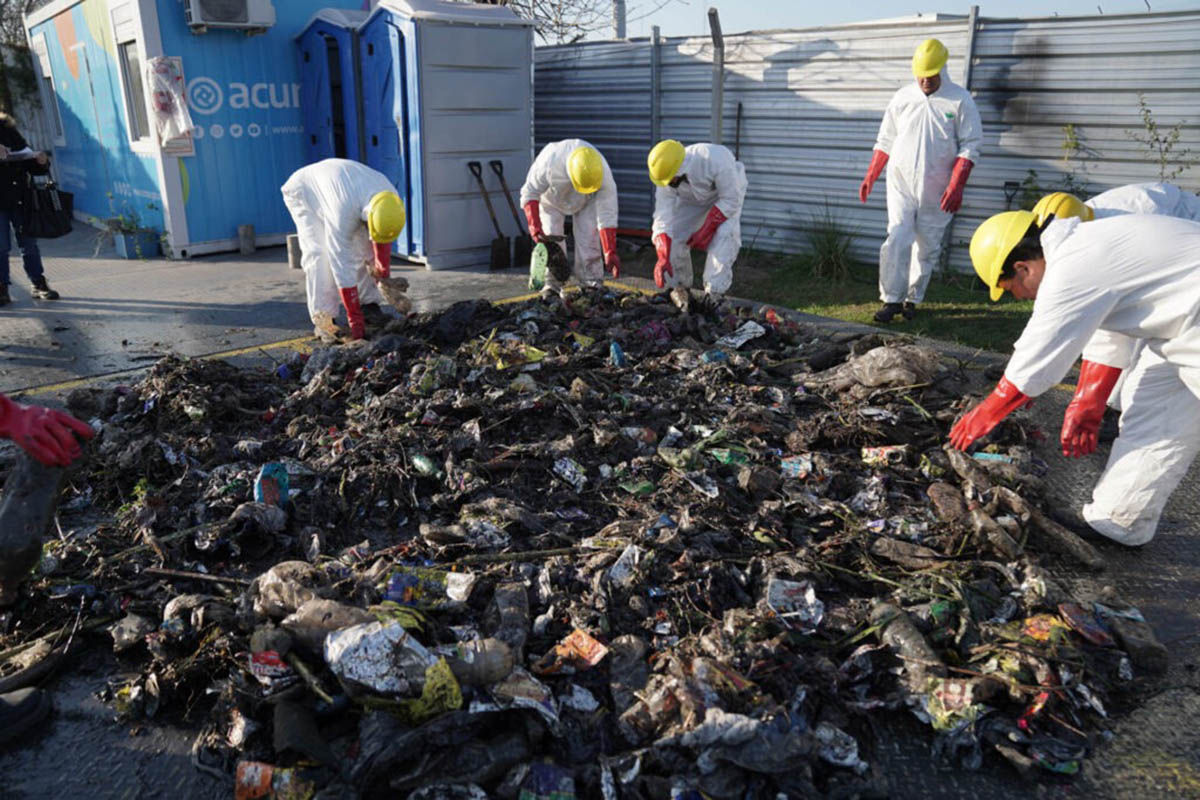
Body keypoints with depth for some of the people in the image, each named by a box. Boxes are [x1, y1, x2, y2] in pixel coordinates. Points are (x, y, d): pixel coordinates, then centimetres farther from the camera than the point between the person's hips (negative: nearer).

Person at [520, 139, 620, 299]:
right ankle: (553, 284, 1)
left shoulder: (604, 176, -39)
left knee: (589, 237, -12)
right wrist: (534, 226, -37)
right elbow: (529, 193, -26)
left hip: (586, 202, 1)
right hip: (552, 198, -1)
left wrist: (610, 253, -34)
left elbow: (606, 216, -32)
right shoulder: (548, 165, -44)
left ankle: (592, 283, -1)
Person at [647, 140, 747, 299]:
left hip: (726, 193, -3)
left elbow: (731, 200, -32)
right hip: (690, 200, 4)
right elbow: (663, 218, -29)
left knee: (723, 235, -29)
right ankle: (679, 289, 11)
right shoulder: (666, 173, -30)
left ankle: (714, 293, -18)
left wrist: (707, 229, -34)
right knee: (673, 236, -11)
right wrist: (663, 258, -36)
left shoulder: (716, 161, -44)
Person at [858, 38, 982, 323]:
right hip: (901, 185, 1)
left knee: (927, 247, 6)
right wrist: (870, 177, 6)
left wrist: (956, 187, -15)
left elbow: (970, 147, -4)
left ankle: (912, 299, 19)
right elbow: (885, 141, 13)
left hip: (936, 191, -1)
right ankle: (891, 300, -3)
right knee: (897, 241, -9)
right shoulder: (903, 98, 6)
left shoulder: (960, 100, -2)